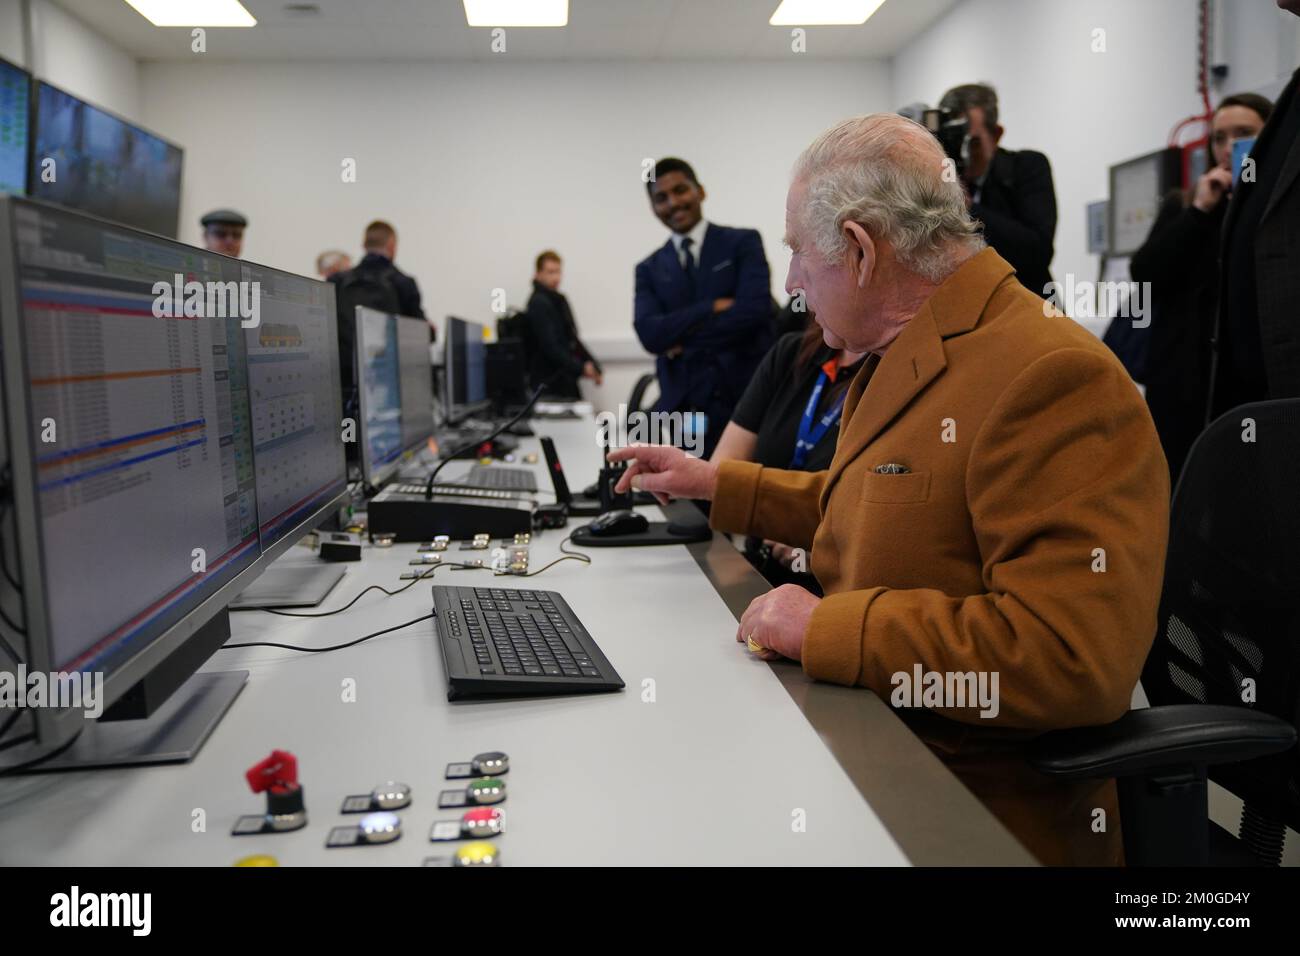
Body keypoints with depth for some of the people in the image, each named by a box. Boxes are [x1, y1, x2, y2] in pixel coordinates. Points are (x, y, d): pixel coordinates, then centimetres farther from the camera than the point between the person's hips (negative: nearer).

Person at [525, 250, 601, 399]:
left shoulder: (559, 300, 17)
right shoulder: (539, 303, -11)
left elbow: (572, 339, 18)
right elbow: (550, 346, -19)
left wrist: (591, 365, 5)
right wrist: (581, 368, -19)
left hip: (565, 378, 9)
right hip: (550, 382, -9)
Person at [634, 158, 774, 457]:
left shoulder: (743, 243, 5)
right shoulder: (649, 269, 11)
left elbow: (755, 309, -10)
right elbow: (650, 334, -4)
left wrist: (682, 340, -5)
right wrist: (713, 307, -11)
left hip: (746, 401, -2)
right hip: (682, 409, 2)